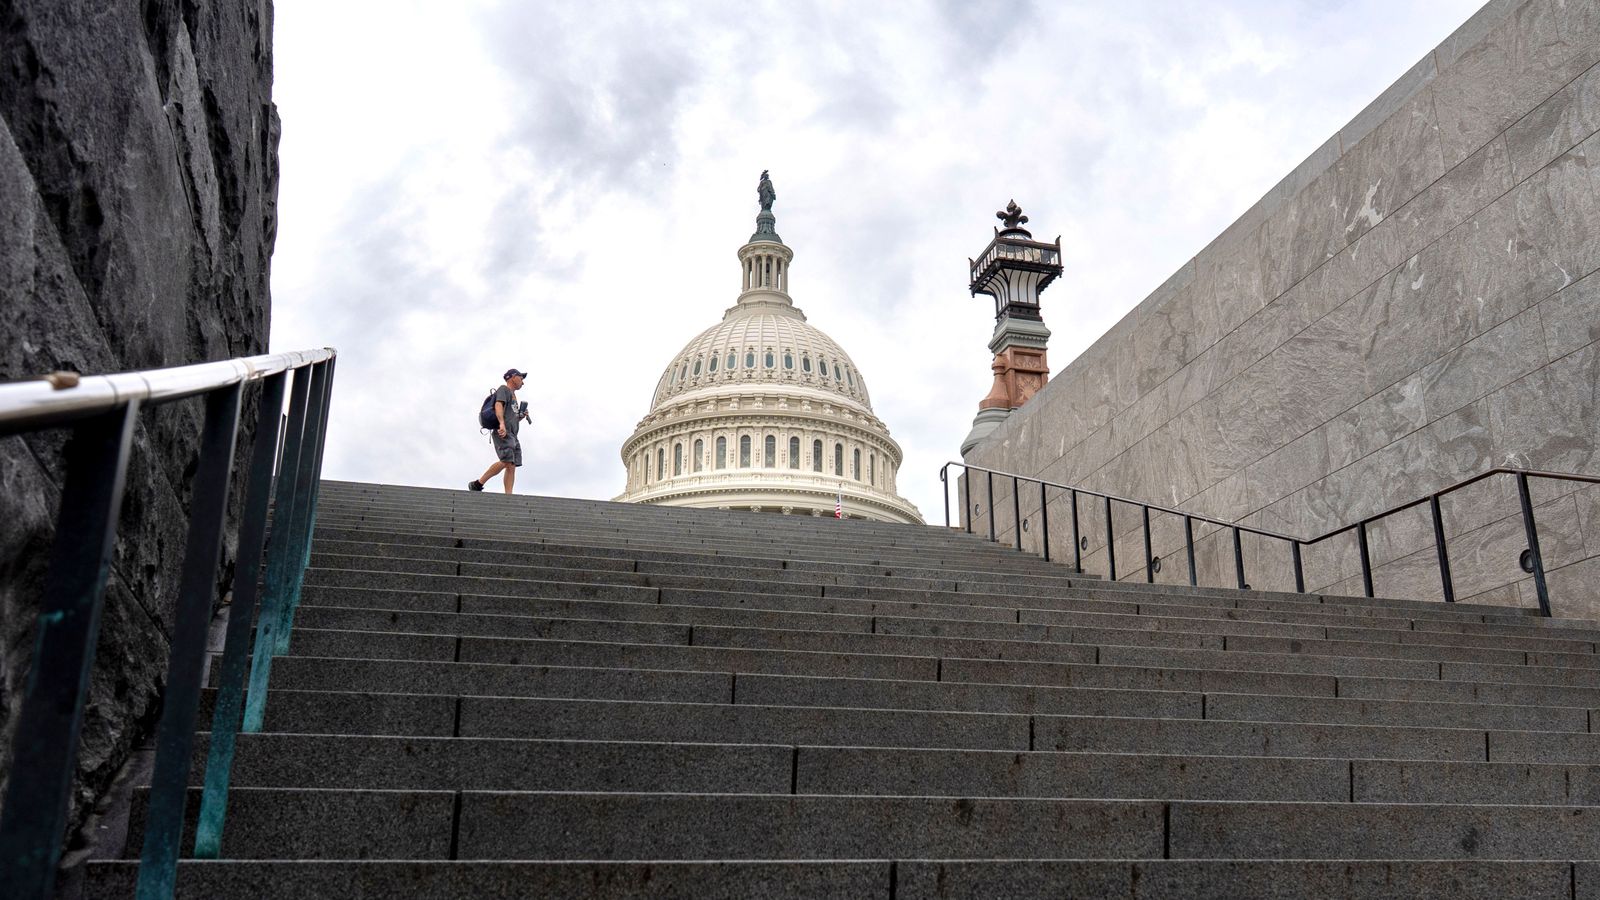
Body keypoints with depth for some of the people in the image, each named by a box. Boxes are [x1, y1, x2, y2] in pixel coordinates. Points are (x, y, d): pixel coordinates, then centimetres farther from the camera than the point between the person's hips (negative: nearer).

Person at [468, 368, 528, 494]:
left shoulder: (512, 396, 33)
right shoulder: (503, 389, 6)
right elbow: (498, 405, -14)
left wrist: (522, 416, 15)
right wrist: (502, 423, -30)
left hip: (512, 435, 9)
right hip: (503, 433, -9)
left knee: (511, 467, -5)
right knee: (506, 462, -24)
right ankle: (477, 484, -17)